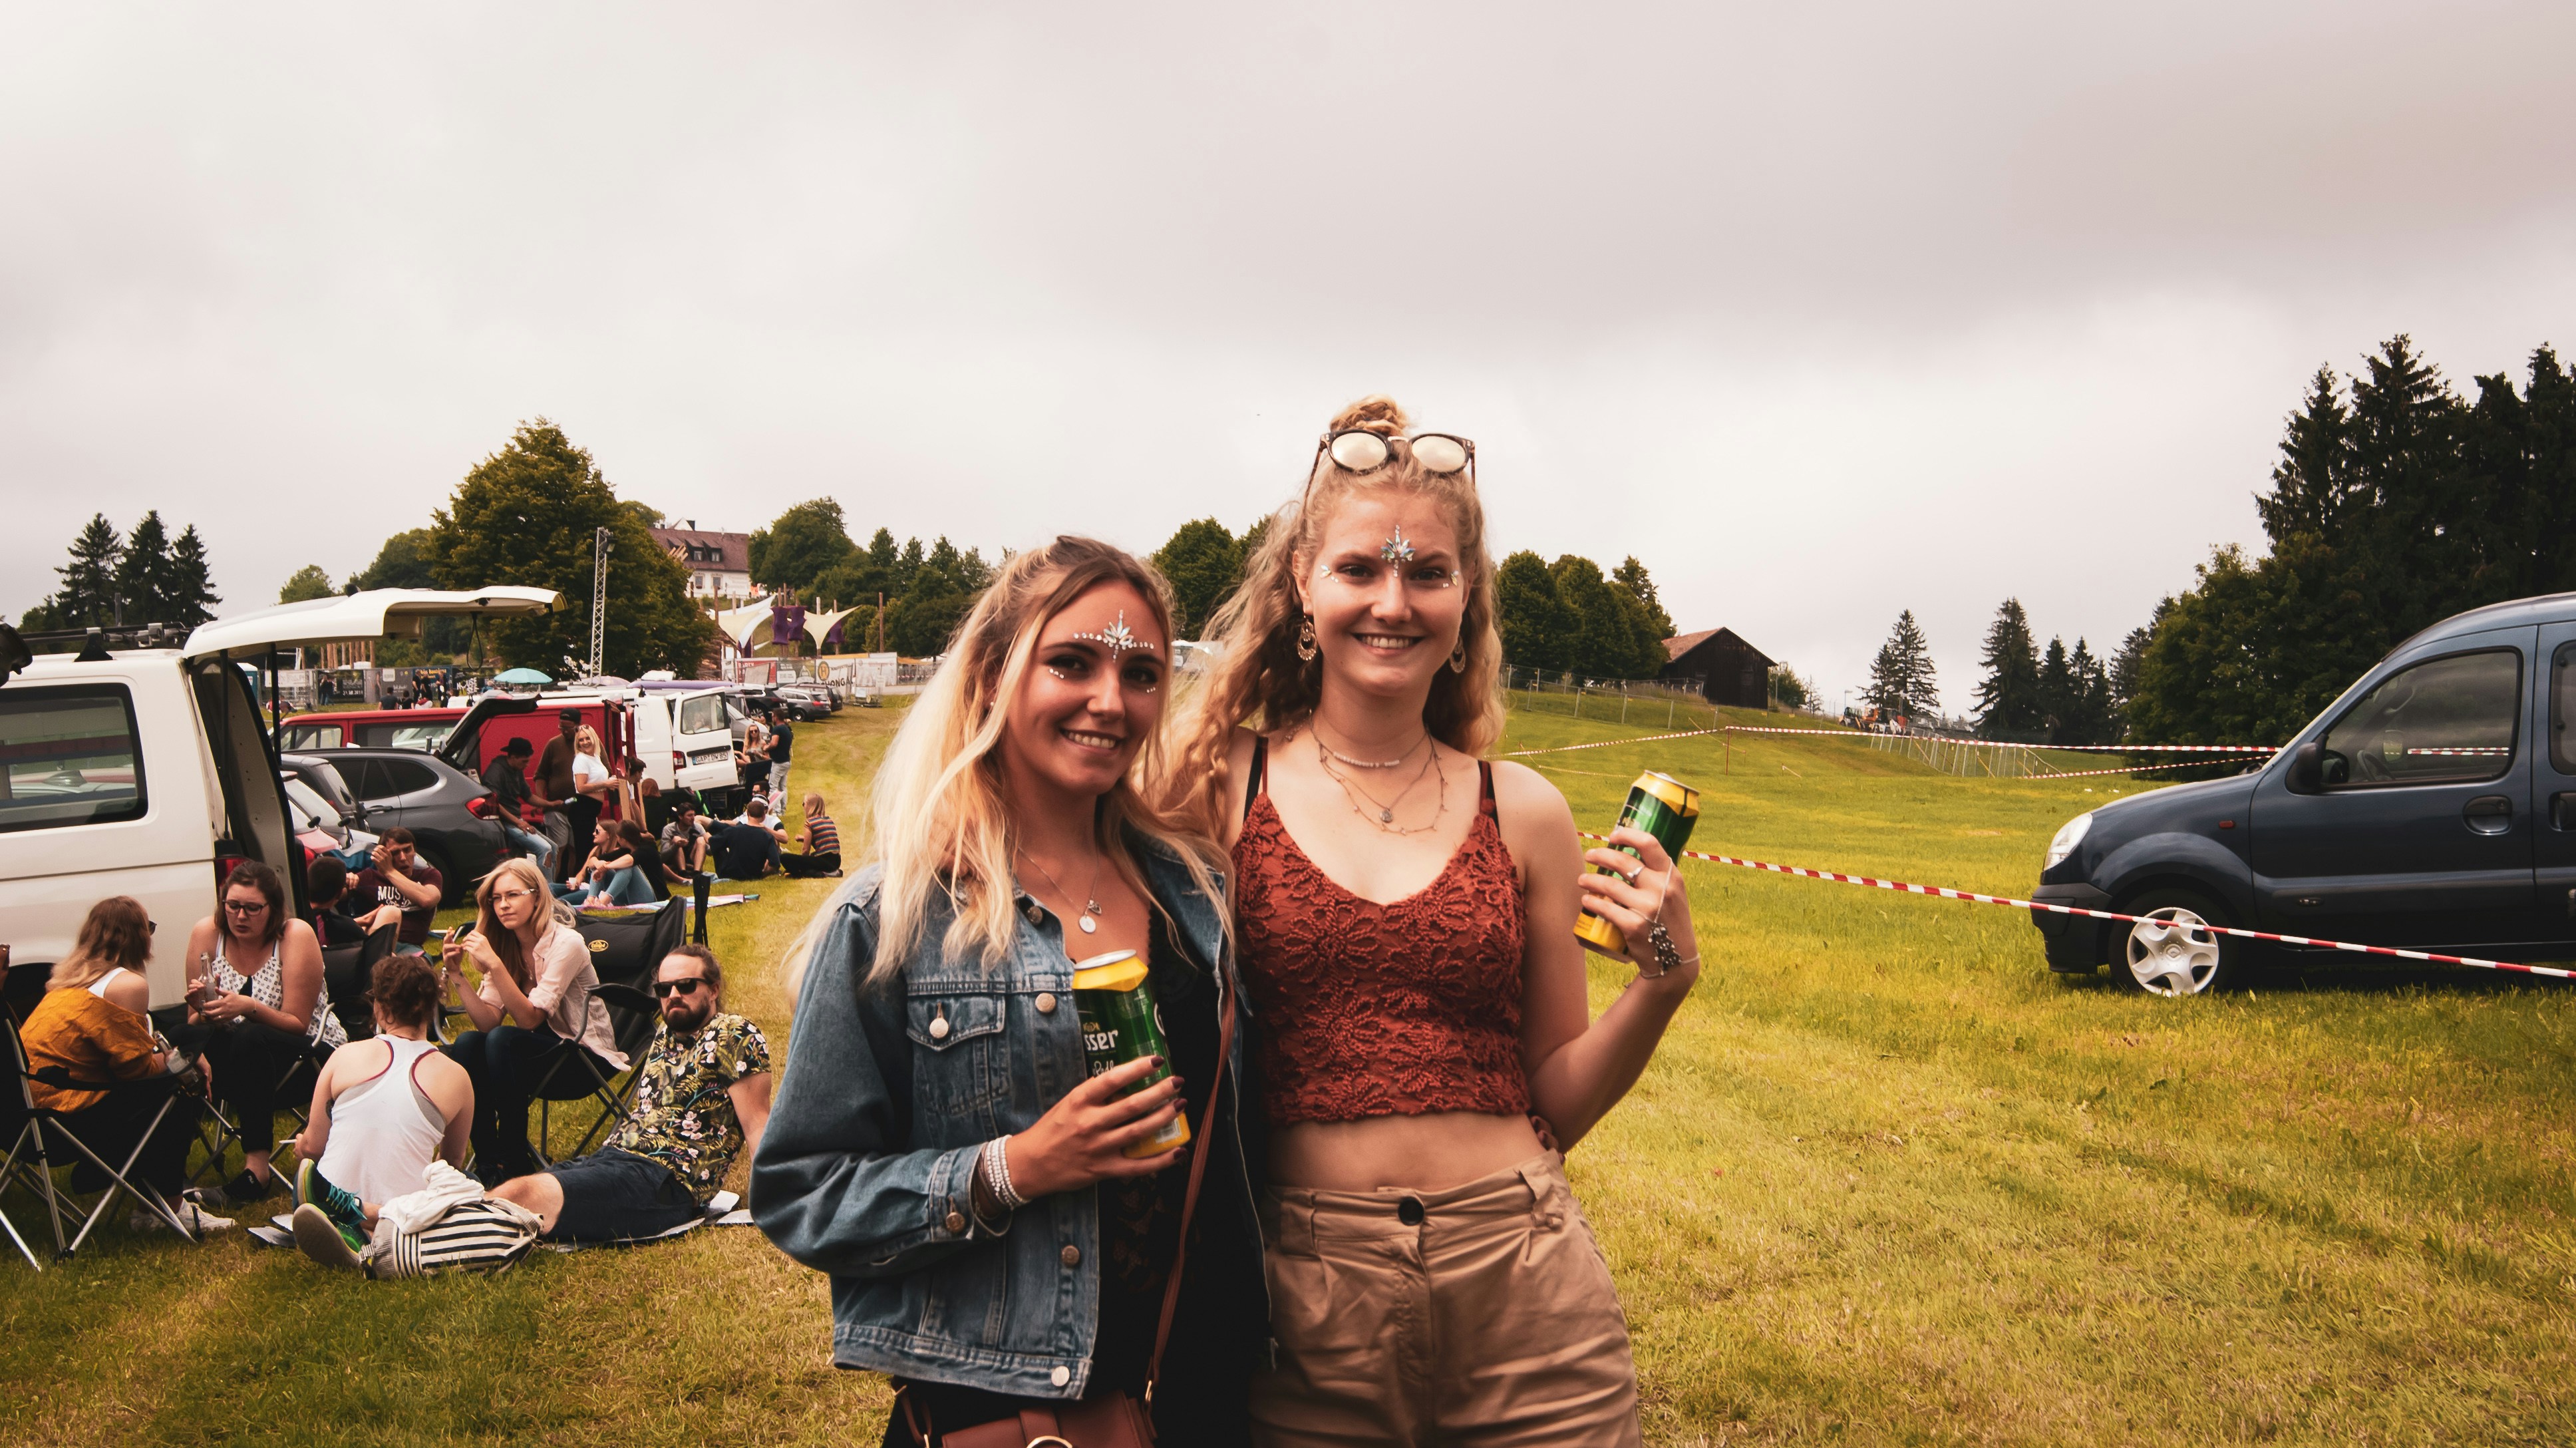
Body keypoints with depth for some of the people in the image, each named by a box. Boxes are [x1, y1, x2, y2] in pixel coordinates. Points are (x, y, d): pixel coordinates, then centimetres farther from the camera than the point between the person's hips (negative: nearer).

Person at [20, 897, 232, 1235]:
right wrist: (179, 1060, 4)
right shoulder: (128, 985, -14)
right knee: (178, 1097, -2)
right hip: (67, 1116, -9)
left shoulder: (71, 977, 14)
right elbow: (137, 1067, -13)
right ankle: (168, 1207, 7)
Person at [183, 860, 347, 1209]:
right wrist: (203, 1008, -26)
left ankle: (257, 1169, -35)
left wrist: (248, 1007, -33)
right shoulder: (207, 933, -5)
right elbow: (196, 1022, -3)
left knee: (250, 1038, -35)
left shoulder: (296, 936, -16)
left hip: (313, 1052, -3)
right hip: (239, 1053, 4)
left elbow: (297, 1024, -16)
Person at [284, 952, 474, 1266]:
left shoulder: (346, 1056, 0)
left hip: (330, 1202, 4)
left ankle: (348, 1231, -5)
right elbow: (453, 1160, 18)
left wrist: (300, 1146, 34)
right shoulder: (455, 1078, 1)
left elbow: (312, 1146, 8)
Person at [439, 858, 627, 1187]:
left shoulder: (565, 943, -17)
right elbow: (488, 1022, -7)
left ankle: (514, 1162, -20)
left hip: (584, 1058, -6)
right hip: (541, 1049, 6)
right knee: (464, 1046, -20)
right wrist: (458, 975, -19)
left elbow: (530, 1019, -25)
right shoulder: (504, 946, 2)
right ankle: (487, 1162, -14)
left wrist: (495, 965, -32)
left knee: (503, 1041, -30)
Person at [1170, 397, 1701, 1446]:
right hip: (1308, 1303, -1)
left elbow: (1557, 1101, 8)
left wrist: (1663, 980, -6)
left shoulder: (1523, 812, 3)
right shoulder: (1222, 787, -2)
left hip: (1524, 1292, 1)